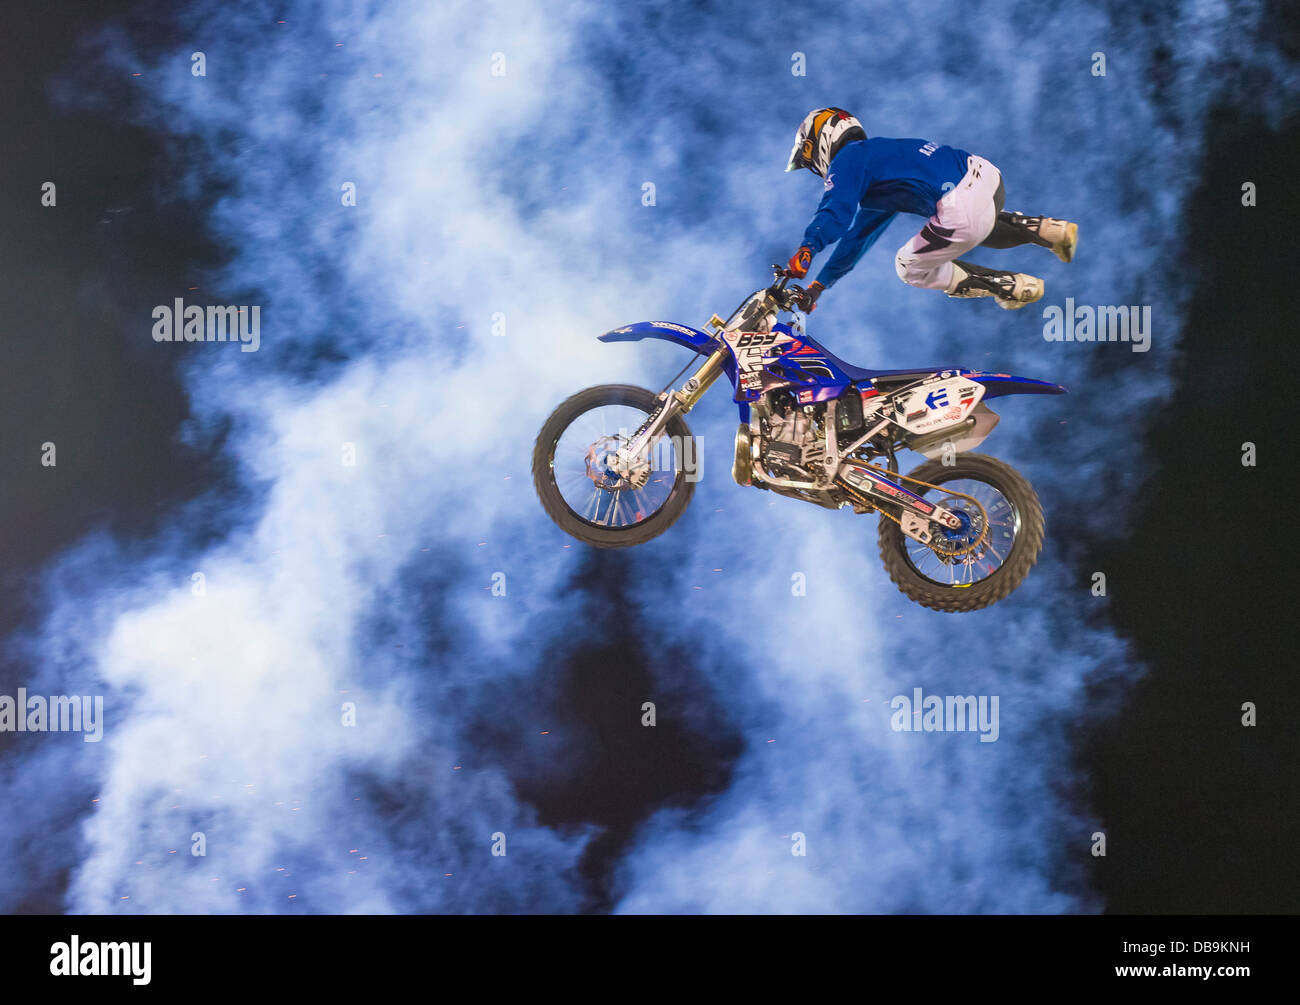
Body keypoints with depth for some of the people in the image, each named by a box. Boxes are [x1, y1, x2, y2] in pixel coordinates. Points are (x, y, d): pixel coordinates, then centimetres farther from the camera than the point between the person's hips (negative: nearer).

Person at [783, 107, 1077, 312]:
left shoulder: (847, 159, 2)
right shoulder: (875, 153, 31)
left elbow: (836, 210, -20)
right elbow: (858, 238, 36)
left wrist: (807, 249, -33)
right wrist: (818, 285, 37)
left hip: (963, 210, -9)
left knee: (911, 268, 13)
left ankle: (1016, 287, 12)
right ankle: (1051, 229, 22)